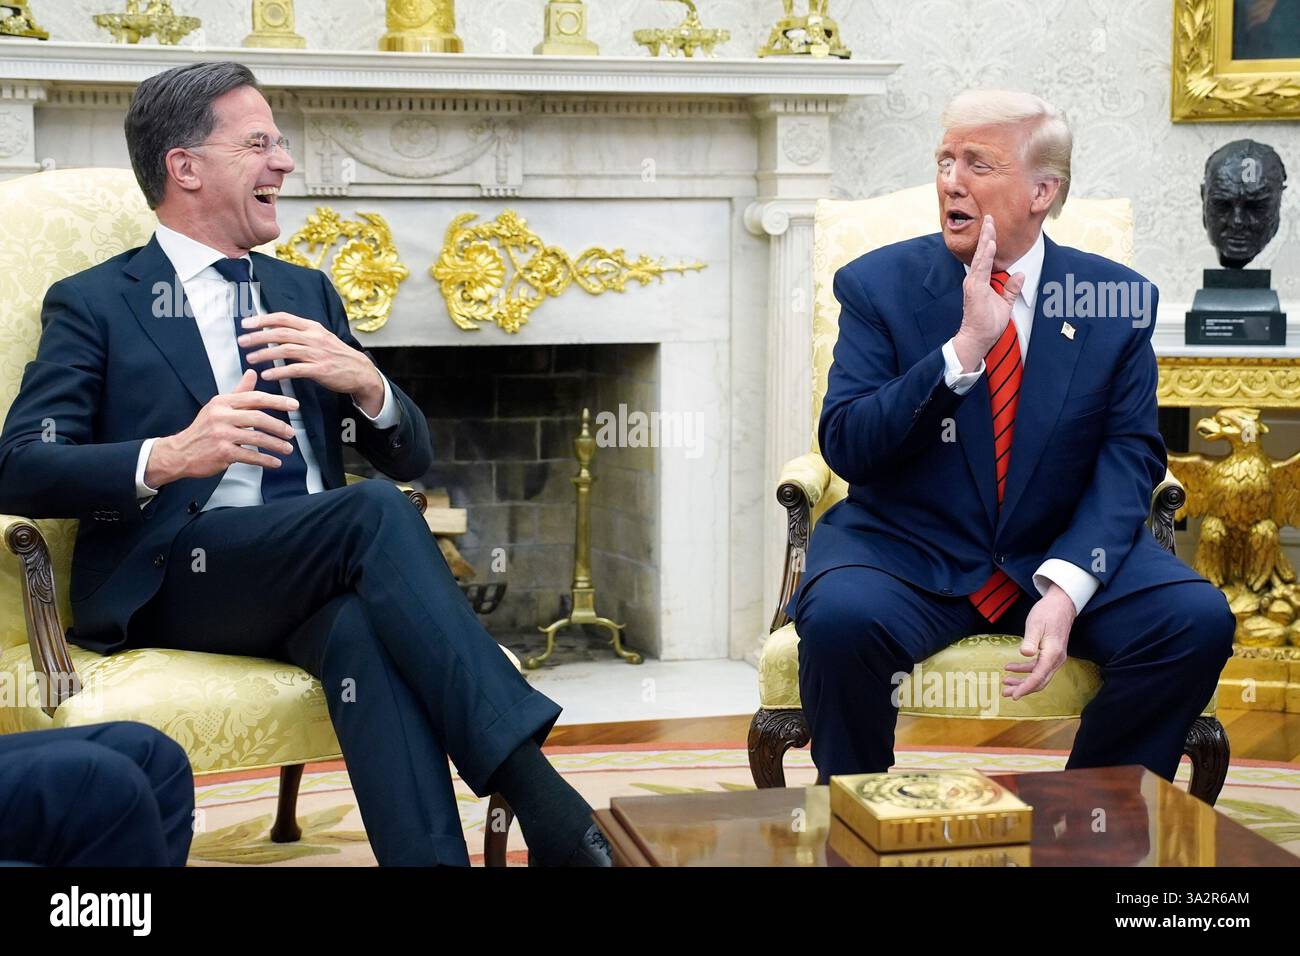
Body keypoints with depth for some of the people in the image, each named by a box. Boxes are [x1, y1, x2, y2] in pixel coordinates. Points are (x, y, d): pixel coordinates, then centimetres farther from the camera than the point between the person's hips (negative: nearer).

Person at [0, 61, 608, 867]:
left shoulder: (307, 293, 21)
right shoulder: (94, 304, 7)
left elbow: (410, 458, 19)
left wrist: (364, 383, -5)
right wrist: (167, 458, -24)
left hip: (315, 582, 4)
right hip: (173, 580, -4)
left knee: (364, 628, -34)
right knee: (374, 511, -32)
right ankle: (540, 801, -37)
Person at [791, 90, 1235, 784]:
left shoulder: (1116, 298, 2)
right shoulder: (878, 284, -2)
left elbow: (1130, 457, -4)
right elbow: (846, 447, -11)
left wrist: (1066, 588, -20)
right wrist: (964, 349, -23)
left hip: (1060, 554, 2)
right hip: (908, 557, -2)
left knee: (1199, 619, -22)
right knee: (839, 618, -33)